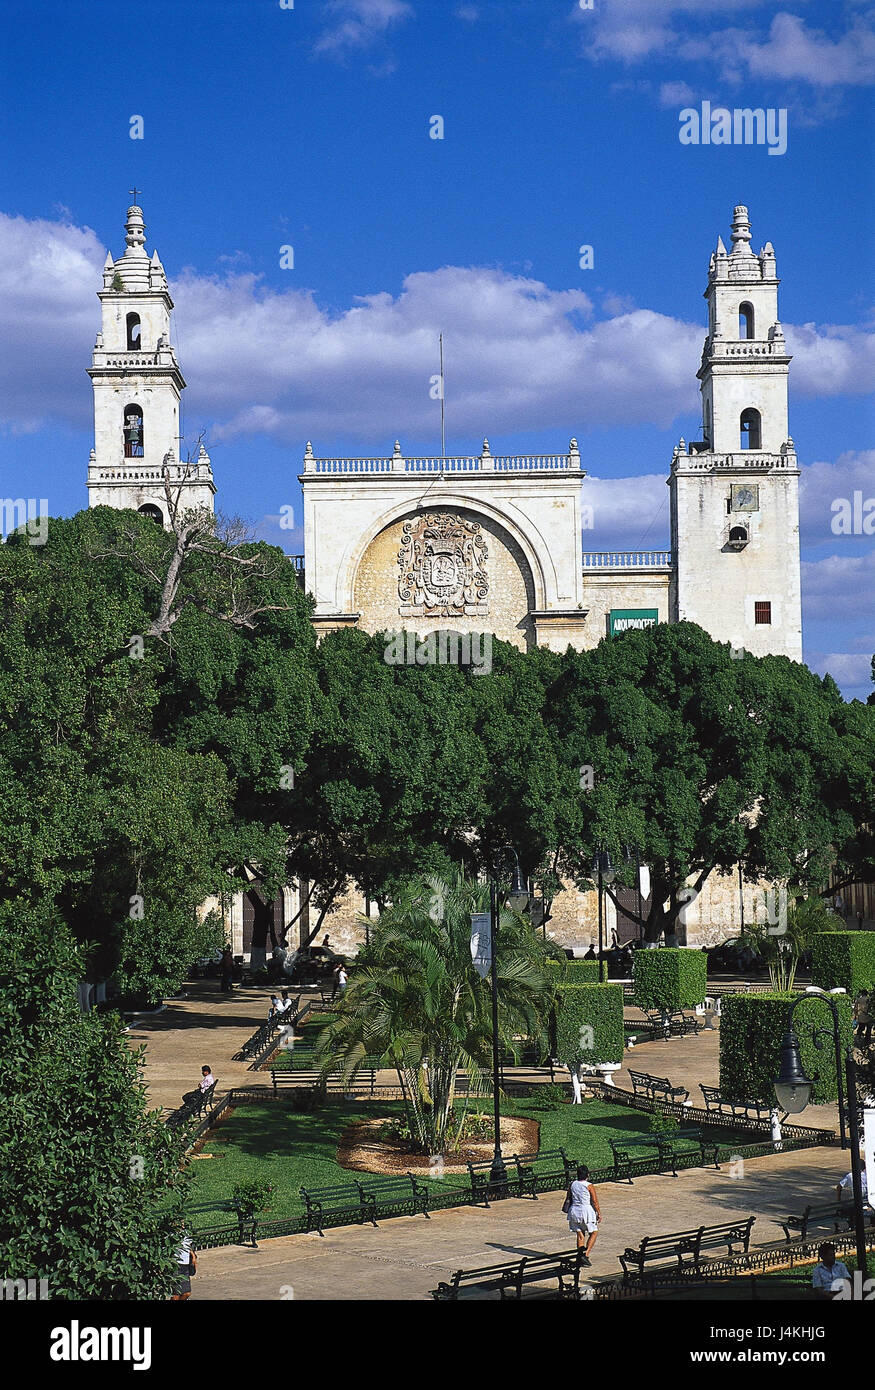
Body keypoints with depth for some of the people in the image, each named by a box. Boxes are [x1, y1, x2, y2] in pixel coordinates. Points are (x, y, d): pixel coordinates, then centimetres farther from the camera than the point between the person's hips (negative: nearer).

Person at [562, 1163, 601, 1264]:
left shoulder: (572, 1185, 3)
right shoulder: (589, 1186, -11)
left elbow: (568, 1199, 10)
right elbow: (595, 1202, -10)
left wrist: (568, 1210, 22)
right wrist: (599, 1213, -2)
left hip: (574, 1211, 5)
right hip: (586, 1210, -5)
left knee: (580, 1235, 13)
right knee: (594, 1233, 9)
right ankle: (586, 1254, -5)